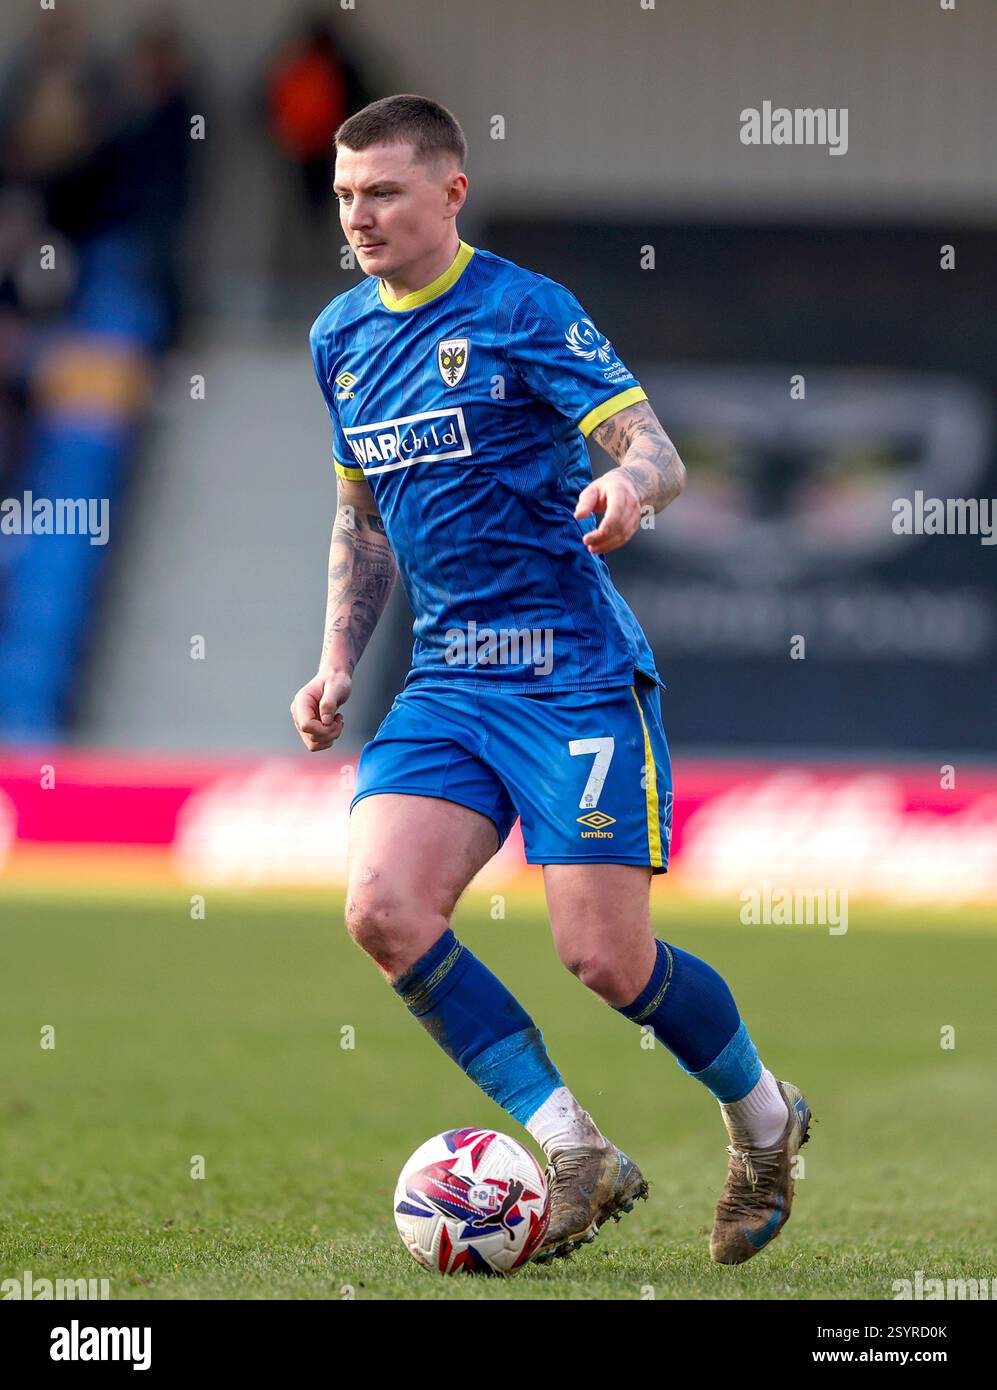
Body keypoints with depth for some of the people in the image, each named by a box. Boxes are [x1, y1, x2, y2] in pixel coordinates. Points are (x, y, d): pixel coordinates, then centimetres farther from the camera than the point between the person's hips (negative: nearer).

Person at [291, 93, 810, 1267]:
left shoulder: (523, 312, -8)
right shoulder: (340, 336, 12)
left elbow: (655, 449, -13)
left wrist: (627, 487, -36)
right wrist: (337, 665, 16)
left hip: (575, 672, -6)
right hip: (447, 677, 6)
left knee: (606, 959, -9)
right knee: (383, 909, -17)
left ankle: (764, 1119, 22)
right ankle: (575, 1156, -5)